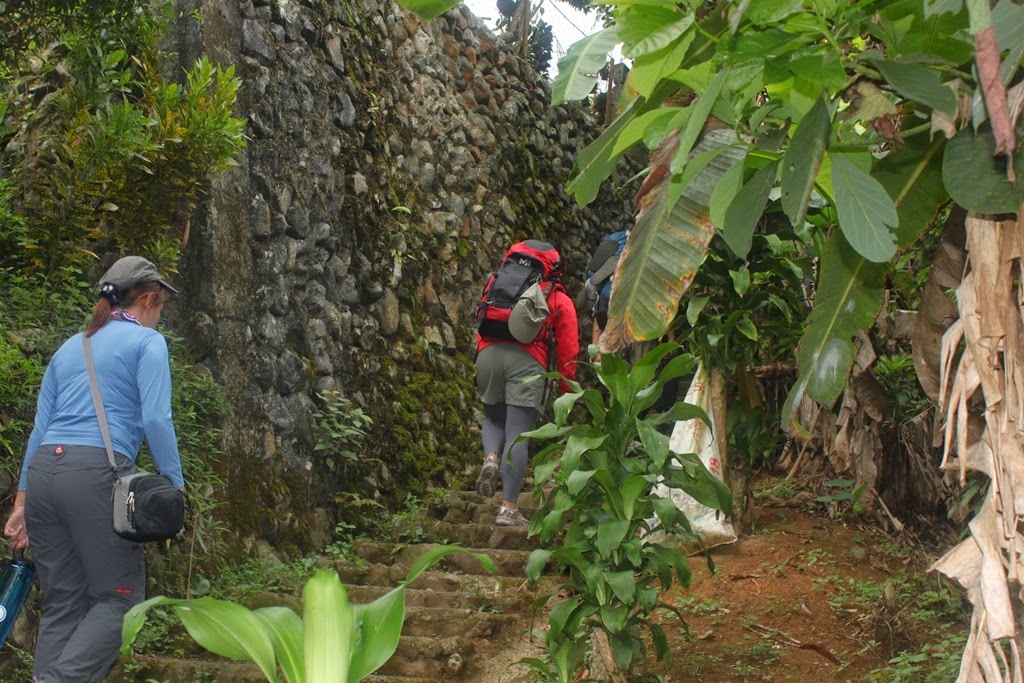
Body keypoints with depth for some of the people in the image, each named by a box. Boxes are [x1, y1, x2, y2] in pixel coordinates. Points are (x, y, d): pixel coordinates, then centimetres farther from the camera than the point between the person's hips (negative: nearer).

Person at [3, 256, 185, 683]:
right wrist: (175, 485, -4)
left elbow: (40, 428, 20)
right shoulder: (147, 341, 6)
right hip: (97, 471, -6)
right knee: (119, 597, 1)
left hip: (43, 471, 7)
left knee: (62, 602, 11)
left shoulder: (69, 348, 24)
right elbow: (155, 419, -7)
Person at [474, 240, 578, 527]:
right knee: (517, 435, -2)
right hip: (527, 361, -3)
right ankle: (508, 509, -4)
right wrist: (566, 386, 20)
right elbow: (568, 350, 12)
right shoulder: (560, 301, 15)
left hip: (489, 353, 3)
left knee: (493, 417, 25)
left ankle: (491, 457, -6)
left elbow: (482, 326, 19)